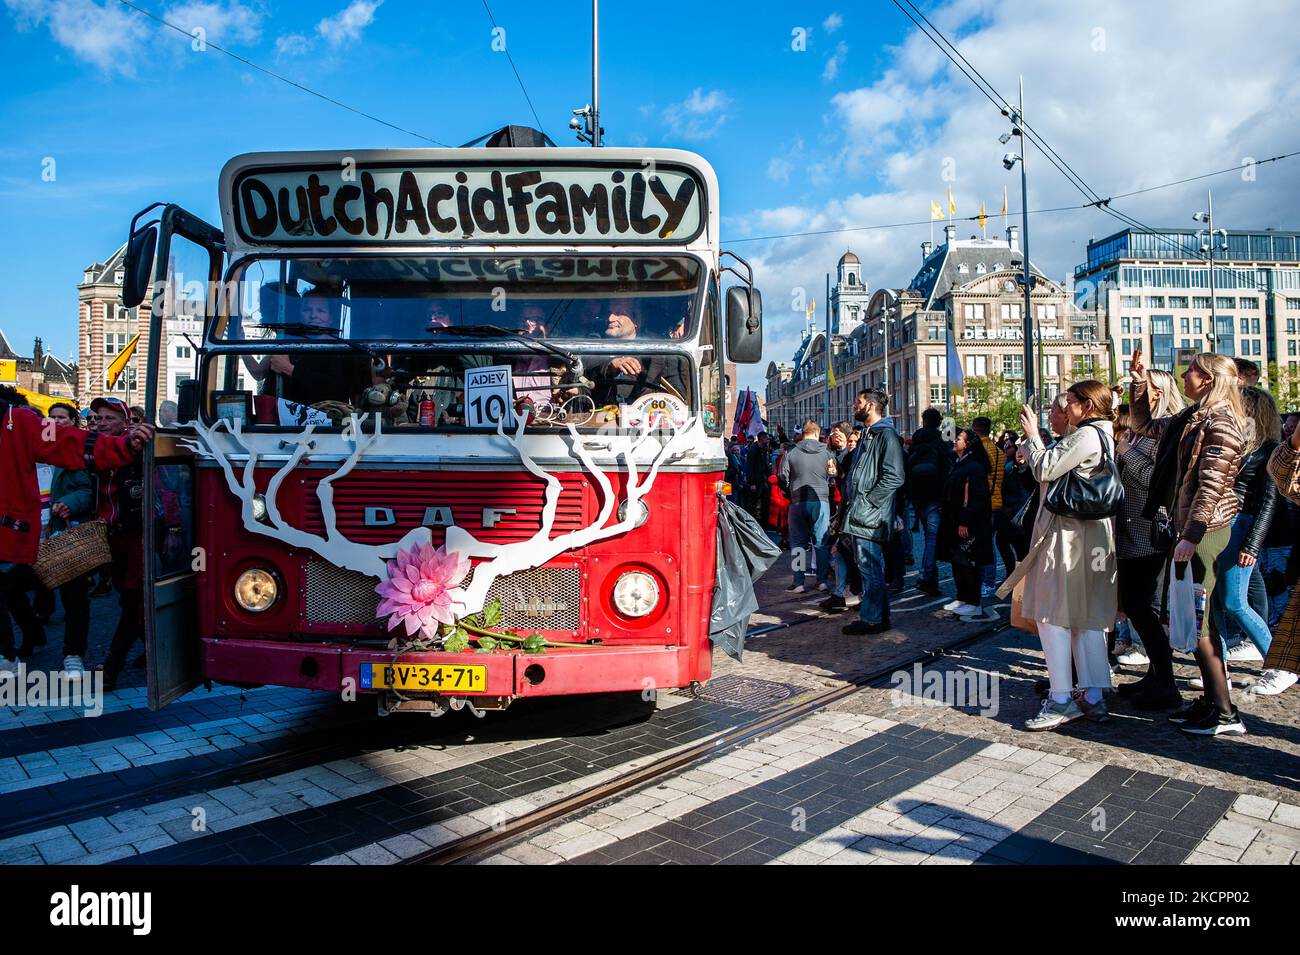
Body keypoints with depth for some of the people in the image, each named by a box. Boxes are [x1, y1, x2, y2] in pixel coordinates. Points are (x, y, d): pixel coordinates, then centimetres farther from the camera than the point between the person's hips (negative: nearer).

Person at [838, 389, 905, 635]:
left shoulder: (886, 435, -11)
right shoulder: (868, 436, 20)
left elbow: (894, 477, -20)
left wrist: (868, 501, -18)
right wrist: (851, 500, 15)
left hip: (870, 514, -10)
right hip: (858, 514, 10)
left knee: (869, 567, -6)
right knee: (871, 568, 14)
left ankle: (871, 619, 0)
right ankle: (881, 616, 22)